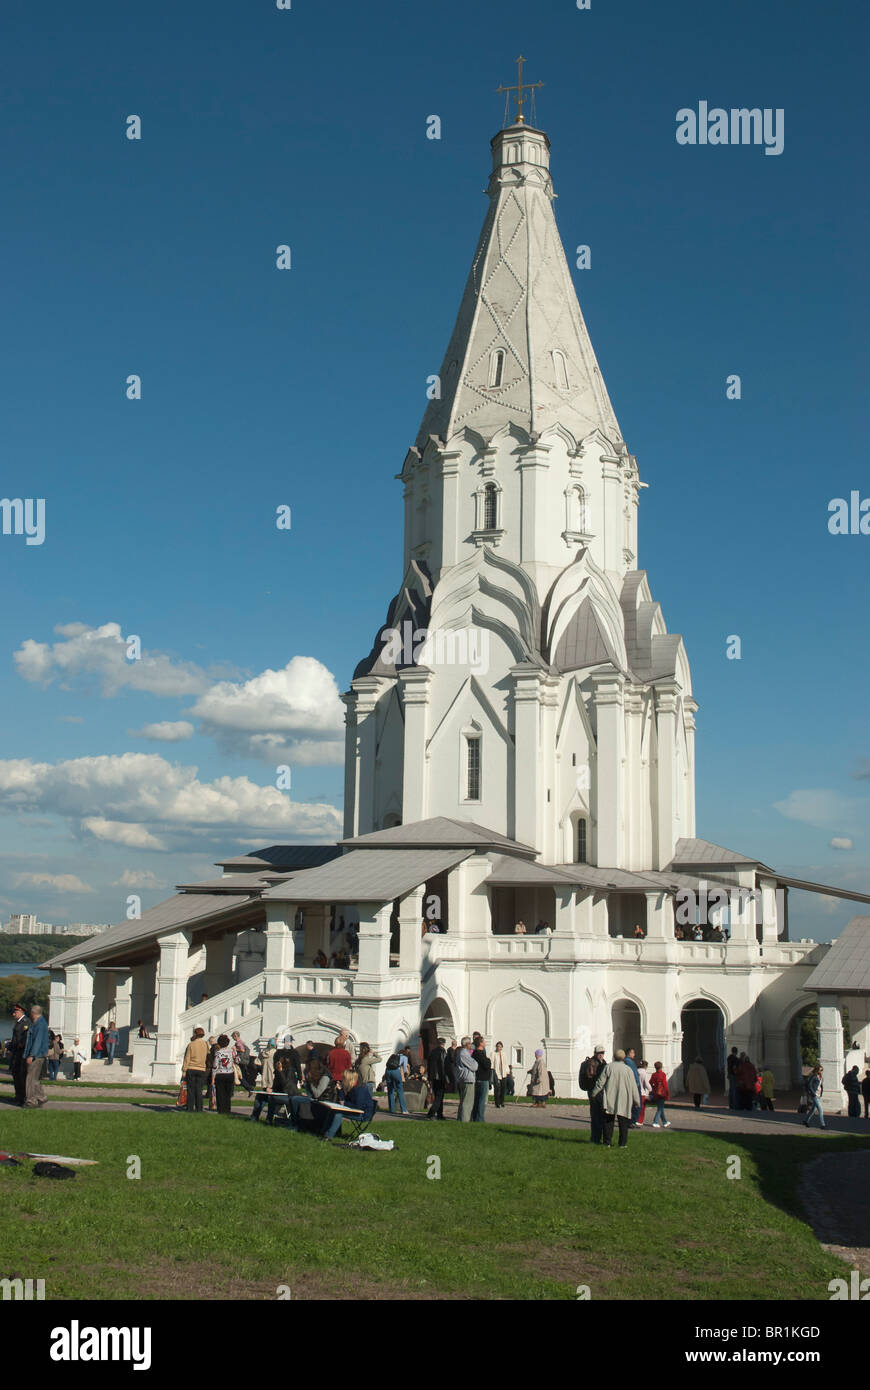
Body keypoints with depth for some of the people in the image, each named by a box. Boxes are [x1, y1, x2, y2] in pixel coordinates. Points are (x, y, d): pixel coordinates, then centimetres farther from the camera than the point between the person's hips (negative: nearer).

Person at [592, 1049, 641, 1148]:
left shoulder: (609, 1067, -1)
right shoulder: (628, 1070, 0)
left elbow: (600, 1082, 0)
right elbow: (634, 1087, 1)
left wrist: (594, 1093, 11)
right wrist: (637, 1101, 8)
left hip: (609, 1099, 0)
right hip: (624, 1101, 0)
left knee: (608, 1121, 9)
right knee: (623, 1122, 7)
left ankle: (607, 1142, 7)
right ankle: (622, 1143, 5)